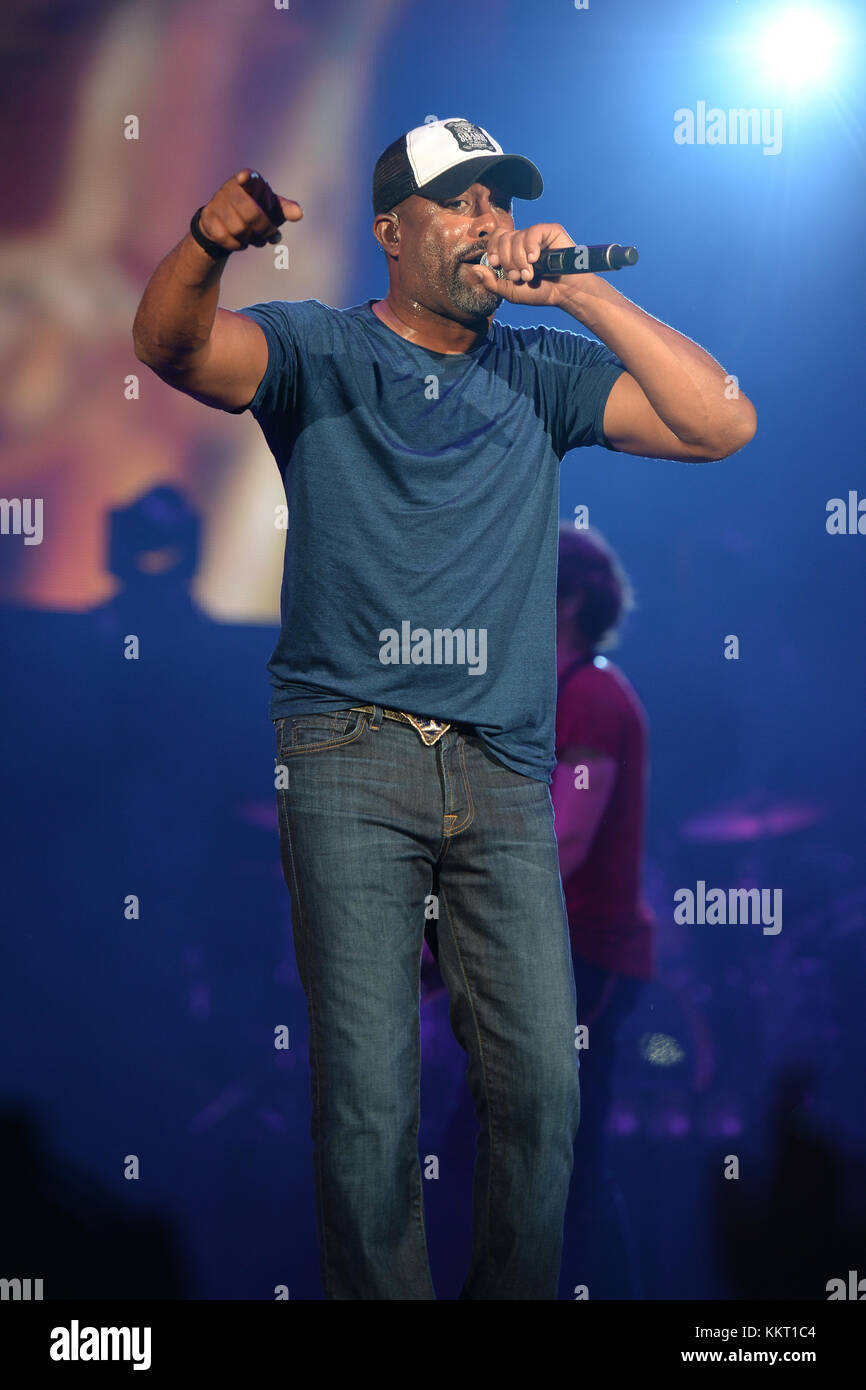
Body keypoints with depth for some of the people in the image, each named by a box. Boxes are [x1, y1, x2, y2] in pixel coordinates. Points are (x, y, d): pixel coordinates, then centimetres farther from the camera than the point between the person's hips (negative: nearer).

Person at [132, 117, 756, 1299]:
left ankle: (515, 1294, 17)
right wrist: (209, 241, -32)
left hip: (504, 769, 3)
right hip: (352, 757, -3)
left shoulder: (539, 375, 17)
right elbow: (171, 344, -10)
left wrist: (582, 294, 0)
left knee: (541, 1086, 0)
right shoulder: (320, 352, 9)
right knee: (369, 1096, -8)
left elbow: (723, 424, 7)